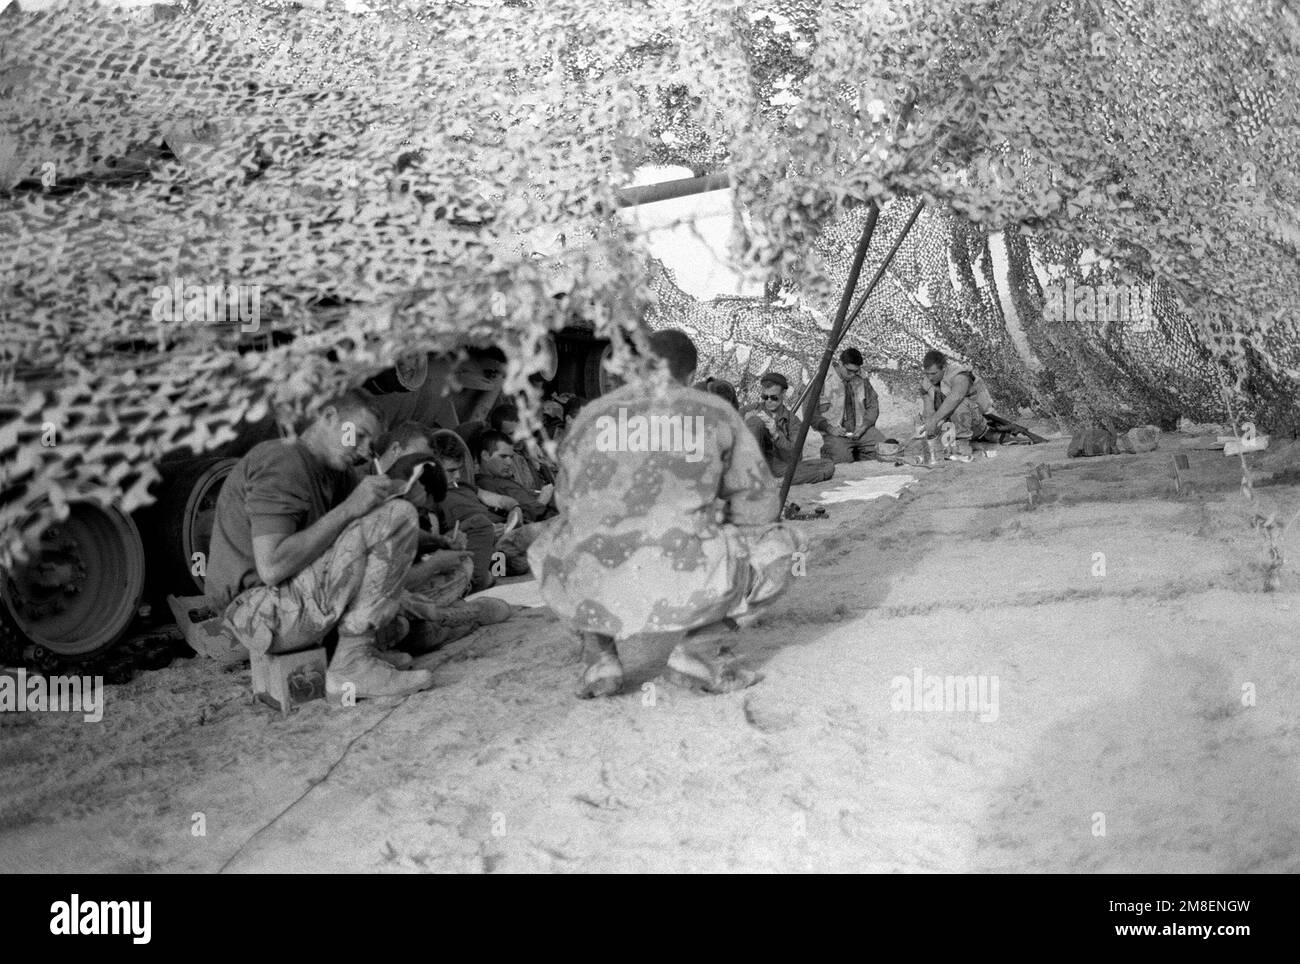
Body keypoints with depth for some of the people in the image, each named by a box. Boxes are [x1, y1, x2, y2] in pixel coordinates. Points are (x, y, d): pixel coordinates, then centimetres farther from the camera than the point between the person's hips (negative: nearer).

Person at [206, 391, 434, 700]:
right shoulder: (281, 461, -15)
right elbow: (271, 568, -25)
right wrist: (348, 509, -22)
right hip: (260, 613, -10)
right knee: (396, 516, -17)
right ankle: (352, 665, -14)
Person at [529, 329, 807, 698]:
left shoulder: (593, 413, 18)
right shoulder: (715, 412, 13)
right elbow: (758, 502, 19)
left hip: (591, 596, 3)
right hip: (682, 591, -3)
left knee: (552, 541, 39)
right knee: (782, 543, 24)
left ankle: (599, 656, 17)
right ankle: (698, 651, 7)